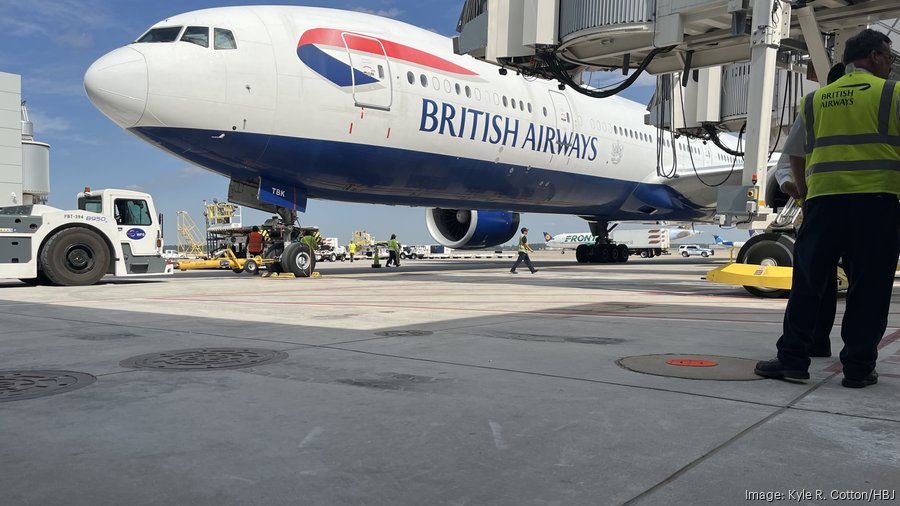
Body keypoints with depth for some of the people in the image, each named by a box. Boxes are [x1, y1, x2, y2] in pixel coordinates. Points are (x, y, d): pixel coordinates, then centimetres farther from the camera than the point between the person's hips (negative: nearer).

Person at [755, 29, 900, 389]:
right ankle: (858, 366, 5)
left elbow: (796, 155, 15)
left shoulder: (814, 100, 16)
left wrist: (805, 195, 24)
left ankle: (792, 358, 3)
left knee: (808, 281, 5)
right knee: (868, 286, 3)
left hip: (823, 197, 3)